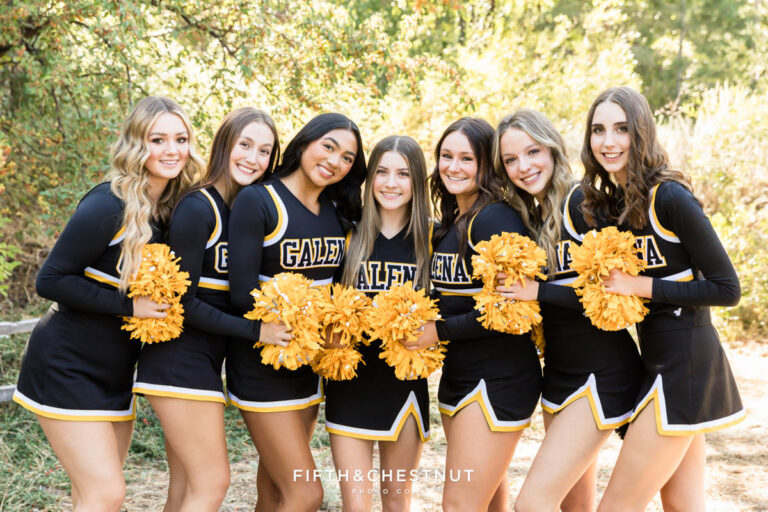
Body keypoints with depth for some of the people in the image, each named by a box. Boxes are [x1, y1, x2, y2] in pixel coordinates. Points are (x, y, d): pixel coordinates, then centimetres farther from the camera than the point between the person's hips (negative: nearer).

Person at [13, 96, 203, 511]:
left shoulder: (172, 211, 3)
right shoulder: (109, 206, -19)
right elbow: (50, 280, -19)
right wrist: (128, 306, -23)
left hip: (116, 371, 7)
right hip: (67, 367, -7)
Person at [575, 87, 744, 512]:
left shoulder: (670, 198, -15)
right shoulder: (608, 203, 9)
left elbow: (727, 288, -14)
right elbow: (612, 286, 14)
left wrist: (641, 286, -18)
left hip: (685, 362, -8)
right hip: (659, 360, 8)